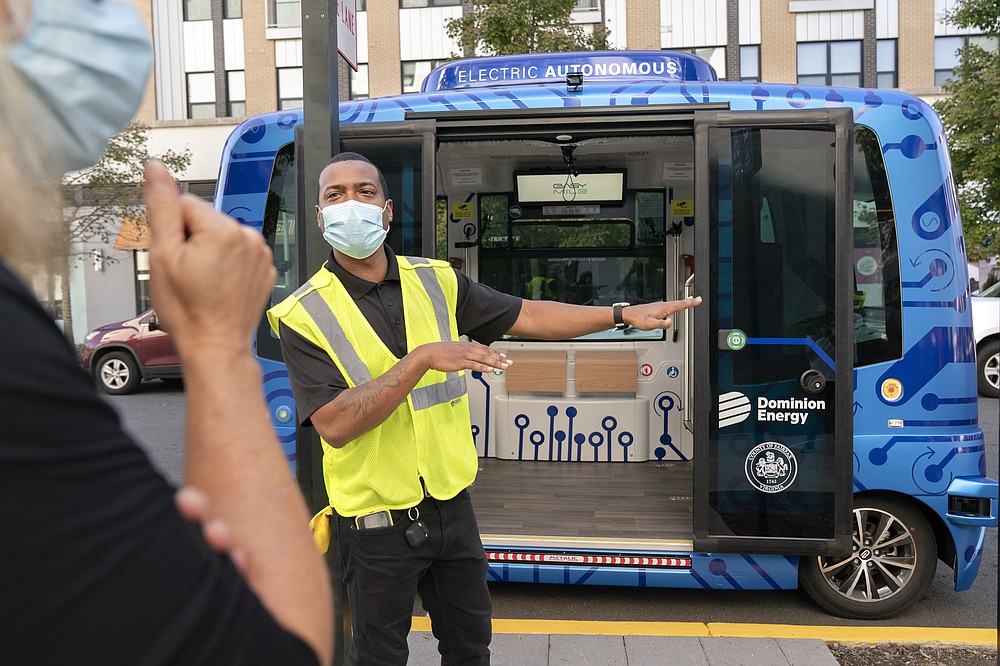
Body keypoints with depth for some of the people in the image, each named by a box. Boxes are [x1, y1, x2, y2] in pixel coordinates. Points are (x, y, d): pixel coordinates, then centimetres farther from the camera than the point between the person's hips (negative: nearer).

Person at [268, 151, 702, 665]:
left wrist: (625, 314, 0)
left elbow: (529, 317, 3)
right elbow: (336, 425, -22)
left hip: (451, 506, 4)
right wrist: (423, 358, -29)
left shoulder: (436, 282, 1)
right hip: (377, 525, -4)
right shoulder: (303, 315, -12)